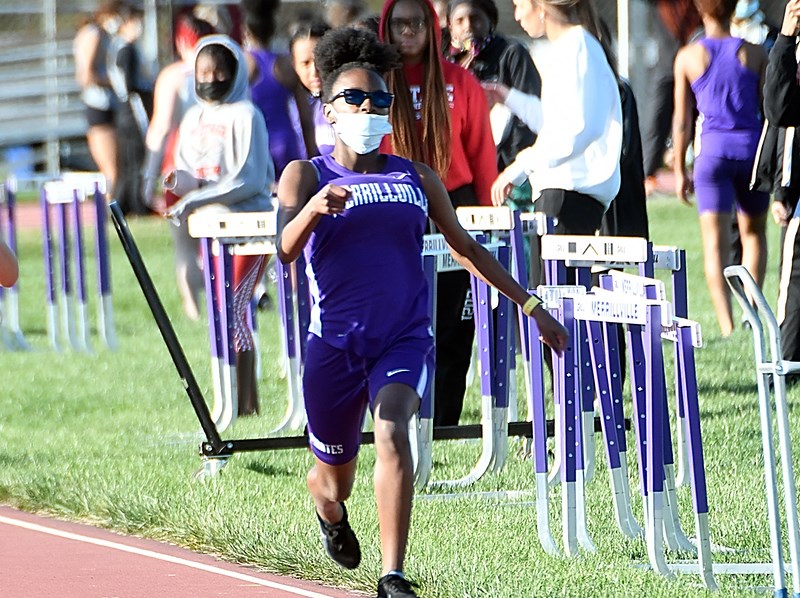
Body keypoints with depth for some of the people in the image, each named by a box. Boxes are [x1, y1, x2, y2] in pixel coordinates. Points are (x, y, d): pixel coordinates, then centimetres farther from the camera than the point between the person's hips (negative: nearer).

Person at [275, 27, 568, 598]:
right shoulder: (306, 175, 0)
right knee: (335, 474, 13)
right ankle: (331, 515, 52)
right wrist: (314, 208, -38)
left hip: (405, 338, 1)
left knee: (392, 433, -27)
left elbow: (466, 247, 19)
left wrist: (531, 305, 18)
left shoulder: (417, 179, 9)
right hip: (334, 341, -1)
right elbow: (286, 249, -17)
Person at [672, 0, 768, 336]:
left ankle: (726, 325, -13)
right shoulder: (754, 54, 1)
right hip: (750, 145, 1)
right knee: (753, 232, 20)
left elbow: (682, 119, 1)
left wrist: (679, 170, 8)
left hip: (712, 148, -1)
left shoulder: (688, 57, 0)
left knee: (715, 242, -2)